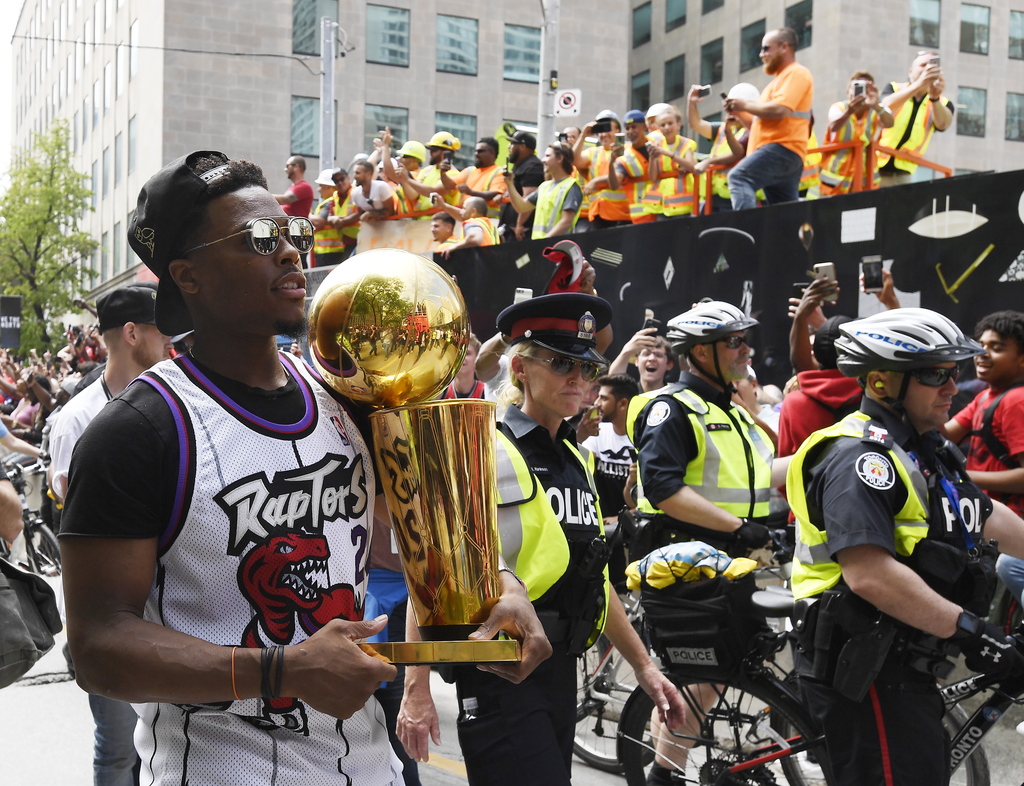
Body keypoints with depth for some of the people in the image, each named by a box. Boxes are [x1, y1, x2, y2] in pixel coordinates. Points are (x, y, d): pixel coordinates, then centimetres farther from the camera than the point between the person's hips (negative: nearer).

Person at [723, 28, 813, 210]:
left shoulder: (796, 73, -2)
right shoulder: (782, 77, 29)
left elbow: (779, 110, -18)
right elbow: (762, 120, 30)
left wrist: (745, 105, -6)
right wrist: (740, 113, 13)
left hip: (782, 149, -10)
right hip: (777, 150, 10)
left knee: (739, 177, -26)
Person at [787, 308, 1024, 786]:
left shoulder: (926, 451, 15)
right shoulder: (861, 456, -20)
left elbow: (986, 516, 26)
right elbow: (870, 574, -30)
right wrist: (968, 629, -25)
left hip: (905, 666, 11)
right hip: (867, 674, -11)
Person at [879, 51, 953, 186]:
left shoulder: (942, 104, 6)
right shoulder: (894, 88, 3)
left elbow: (942, 124, -17)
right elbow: (886, 107, -21)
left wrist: (934, 98, -36)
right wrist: (919, 84, -33)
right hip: (876, 165, -2)